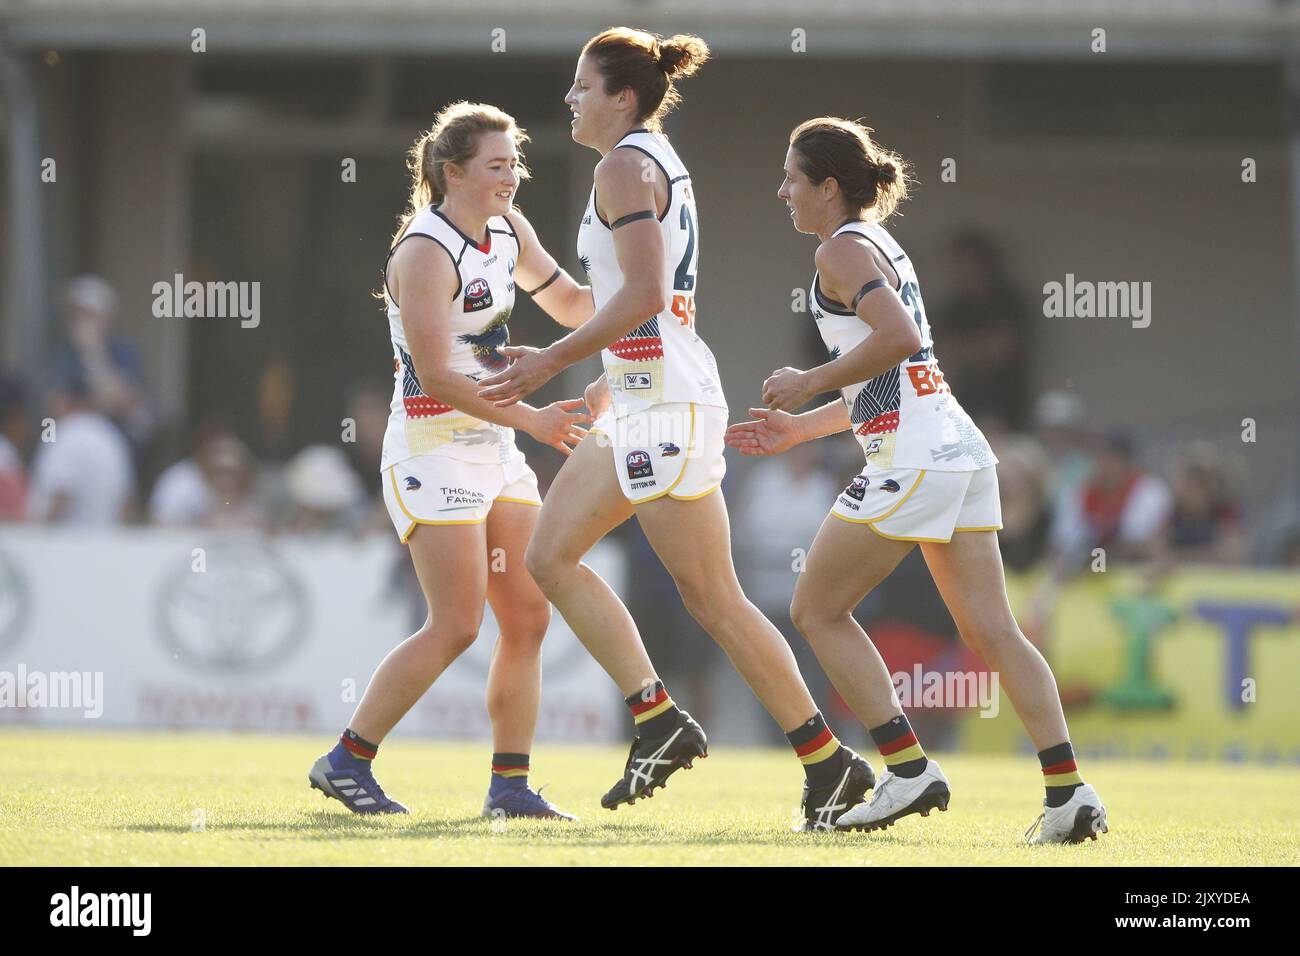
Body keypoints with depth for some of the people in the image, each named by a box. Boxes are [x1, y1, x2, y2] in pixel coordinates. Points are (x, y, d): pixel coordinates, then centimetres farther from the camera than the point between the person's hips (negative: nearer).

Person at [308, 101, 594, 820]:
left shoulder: (508, 232, 9)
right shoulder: (426, 252, -17)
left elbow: (569, 304, 24)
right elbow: (434, 374, -23)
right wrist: (528, 419, -25)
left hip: (495, 450, 9)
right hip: (433, 451, -9)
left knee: (529, 618, 3)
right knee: (456, 625, -13)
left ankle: (510, 786, 8)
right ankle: (346, 762, -4)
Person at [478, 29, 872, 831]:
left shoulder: (626, 166, -12)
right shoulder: (662, 164, 18)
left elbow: (645, 293, -22)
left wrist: (555, 361, -18)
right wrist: (610, 383, 28)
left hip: (664, 404, -10)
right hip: (642, 402, 10)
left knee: (714, 600, -9)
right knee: (550, 554, 10)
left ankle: (829, 762, -7)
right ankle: (659, 719, 5)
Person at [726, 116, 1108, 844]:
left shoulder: (842, 250, -6)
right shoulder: (883, 248, 24)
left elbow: (900, 338, -22)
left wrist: (812, 383, -11)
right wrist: (801, 428, 27)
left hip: (912, 457, -9)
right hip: (961, 452, 9)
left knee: (818, 610, 3)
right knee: (991, 631, 3)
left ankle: (910, 771, -3)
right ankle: (1069, 792, -8)